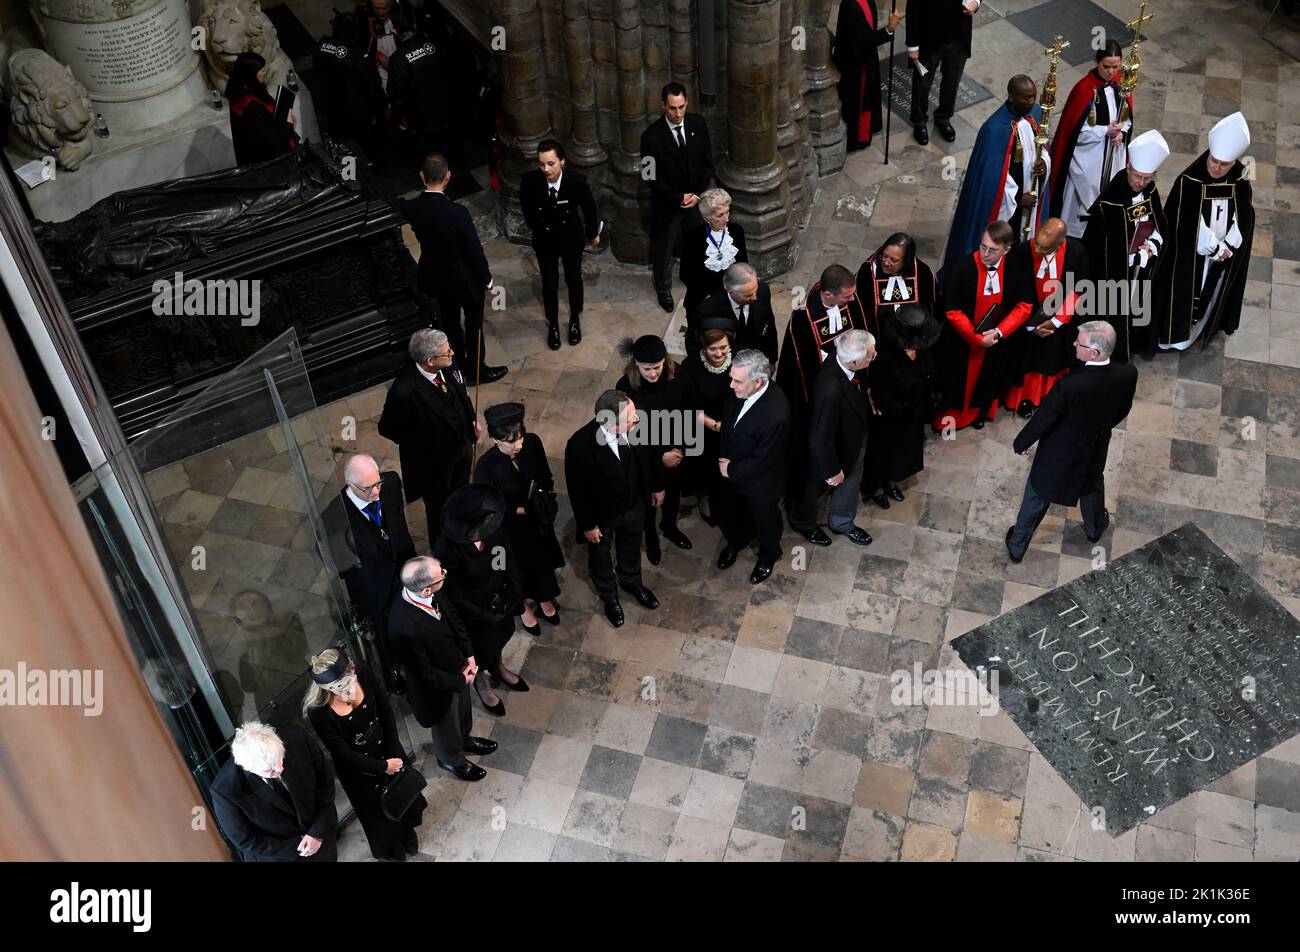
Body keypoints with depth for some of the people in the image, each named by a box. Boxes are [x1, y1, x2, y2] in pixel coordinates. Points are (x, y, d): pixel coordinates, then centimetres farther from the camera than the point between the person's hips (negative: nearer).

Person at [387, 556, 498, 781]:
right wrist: (460, 681, -17)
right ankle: (452, 760, 57)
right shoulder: (404, 628, -45)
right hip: (439, 687, -6)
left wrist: (469, 656, -8)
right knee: (447, 726, 26)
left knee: (463, 711, 35)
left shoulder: (433, 594, -24)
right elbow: (425, 674, -29)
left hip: (458, 668, 6)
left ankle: (465, 740, 66)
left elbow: (454, 619, -2)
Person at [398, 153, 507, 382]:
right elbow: (474, 249, -20)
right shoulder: (457, 212, -31)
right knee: (474, 322, 18)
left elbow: (400, 207, 10)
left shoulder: (411, 208, -18)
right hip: (464, 277, -5)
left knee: (449, 321, 25)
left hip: (434, 275, 5)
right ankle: (477, 369, 32)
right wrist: (487, 278, -6)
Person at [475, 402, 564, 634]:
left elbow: (546, 477, -3)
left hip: (538, 520, 4)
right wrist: (523, 510, -21)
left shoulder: (532, 443, -23)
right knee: (519, 566, 23)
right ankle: (523, 607, 53)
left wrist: (546, 500, -15)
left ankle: (544, 599, 58)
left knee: (543, 560, 27)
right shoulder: (486, 466, -33)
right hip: (511, 527, -4)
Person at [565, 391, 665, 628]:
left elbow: (652, 452, -6)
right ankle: (609, 595, 57)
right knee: (600, 555, 27)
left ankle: (631, 581, 64)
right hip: (602, 514, -3)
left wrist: (658, 486, 8)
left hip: (635, 504, 3)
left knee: (631, 546, 32)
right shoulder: (580, 446, -40)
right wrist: (587, 525, -11)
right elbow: (577, 491, -22)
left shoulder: (639, 422, -29)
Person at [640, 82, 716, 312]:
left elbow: (708, 162, -2)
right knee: (663, 248, 16)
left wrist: (697, 194, -11)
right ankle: (664, 289, 39)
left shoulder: (698, 124, -10)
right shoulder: (652, 136, -23)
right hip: (667, 203, -3)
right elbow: (653, 178, -17)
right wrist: (679, 198, -16)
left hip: (696, 198, 3)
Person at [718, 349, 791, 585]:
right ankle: (736, 541, 62)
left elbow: (762, 459, -28)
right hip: (734, 473, 6)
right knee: (735, 512, 32)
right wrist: (723, 457, -11)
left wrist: (731, 471, -16)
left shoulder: (776, 415, -41)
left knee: (765, 520, 25)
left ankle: (768, 555, 54)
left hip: (760, 482, -6)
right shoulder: (740, 391, -21)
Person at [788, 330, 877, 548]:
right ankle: (803, 522, 56)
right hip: (830, 450, -6)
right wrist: (832, 470, -18)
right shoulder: (830, 391, -46)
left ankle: (843, 523, 58)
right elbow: (820, 439, -32)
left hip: (854, 440, 7)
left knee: (850, 483, 30)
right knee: (816, 488, 25)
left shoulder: (845, 362, -24)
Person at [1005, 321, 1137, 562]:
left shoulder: (1070, 386, -40)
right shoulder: (1128, 374, -25)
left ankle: (1017, 546, 40)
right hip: (1095, 451, 4)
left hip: (1058, 455, -4)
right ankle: (1095, 527, 62)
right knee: (1092, 486, 35)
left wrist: (1021, 443, -4)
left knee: (1036, 497, 21)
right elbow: (1123, 409, -3)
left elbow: (1043, 419, -23)